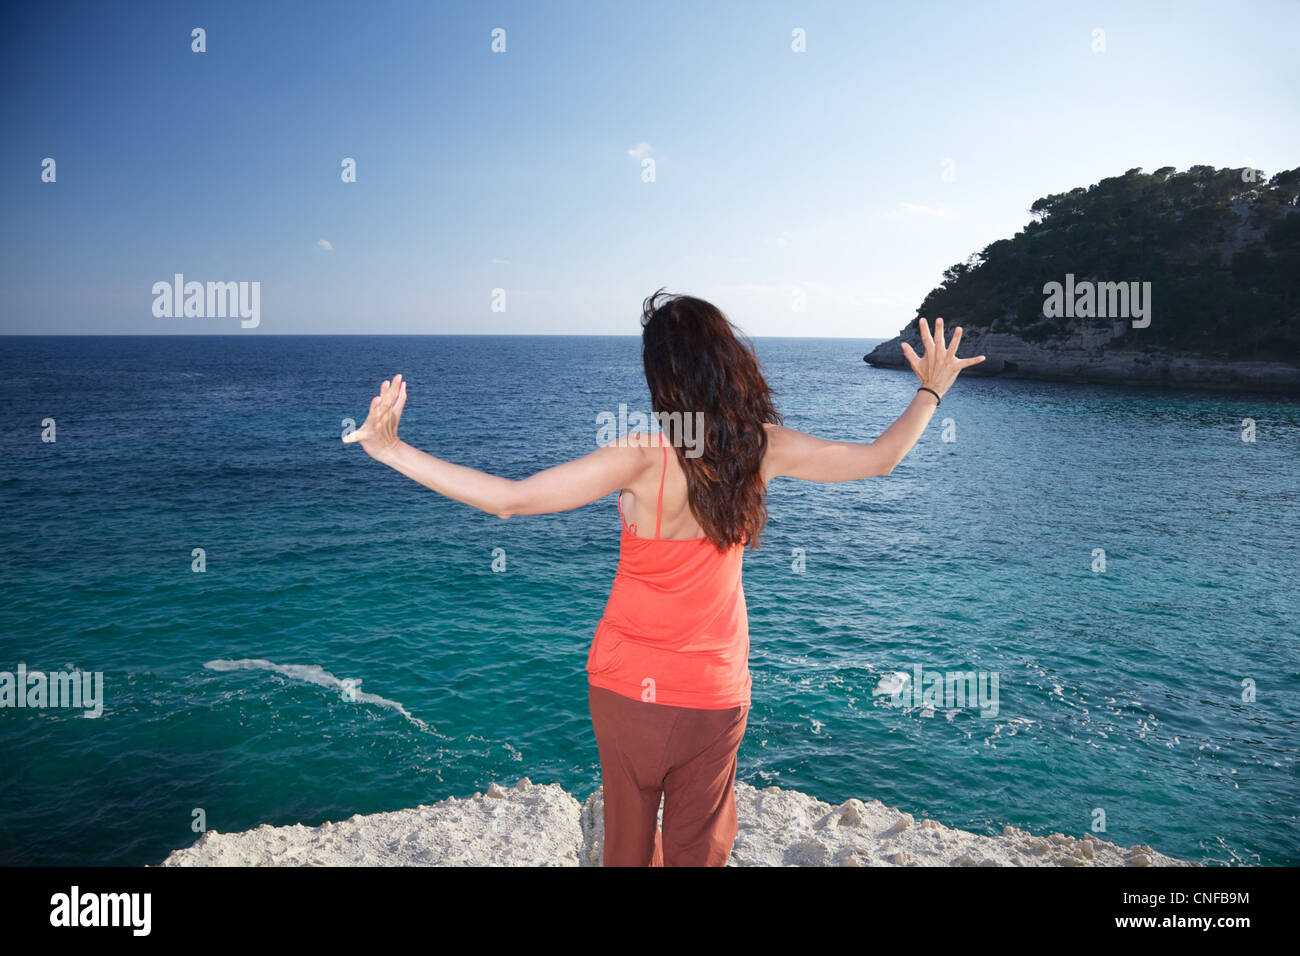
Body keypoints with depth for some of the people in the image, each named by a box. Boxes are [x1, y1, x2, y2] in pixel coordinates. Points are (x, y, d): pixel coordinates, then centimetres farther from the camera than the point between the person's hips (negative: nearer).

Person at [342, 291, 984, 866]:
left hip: (628, 684, -2)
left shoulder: (646, 455, -23)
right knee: (698, 849, 19)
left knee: (630, 840, 19)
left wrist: (391, 450, -21)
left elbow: (508, 500, -27)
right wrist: (930, 391, 21)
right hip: (715, 694, 3)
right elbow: (879, 458, 5)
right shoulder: (764, 447, -11)